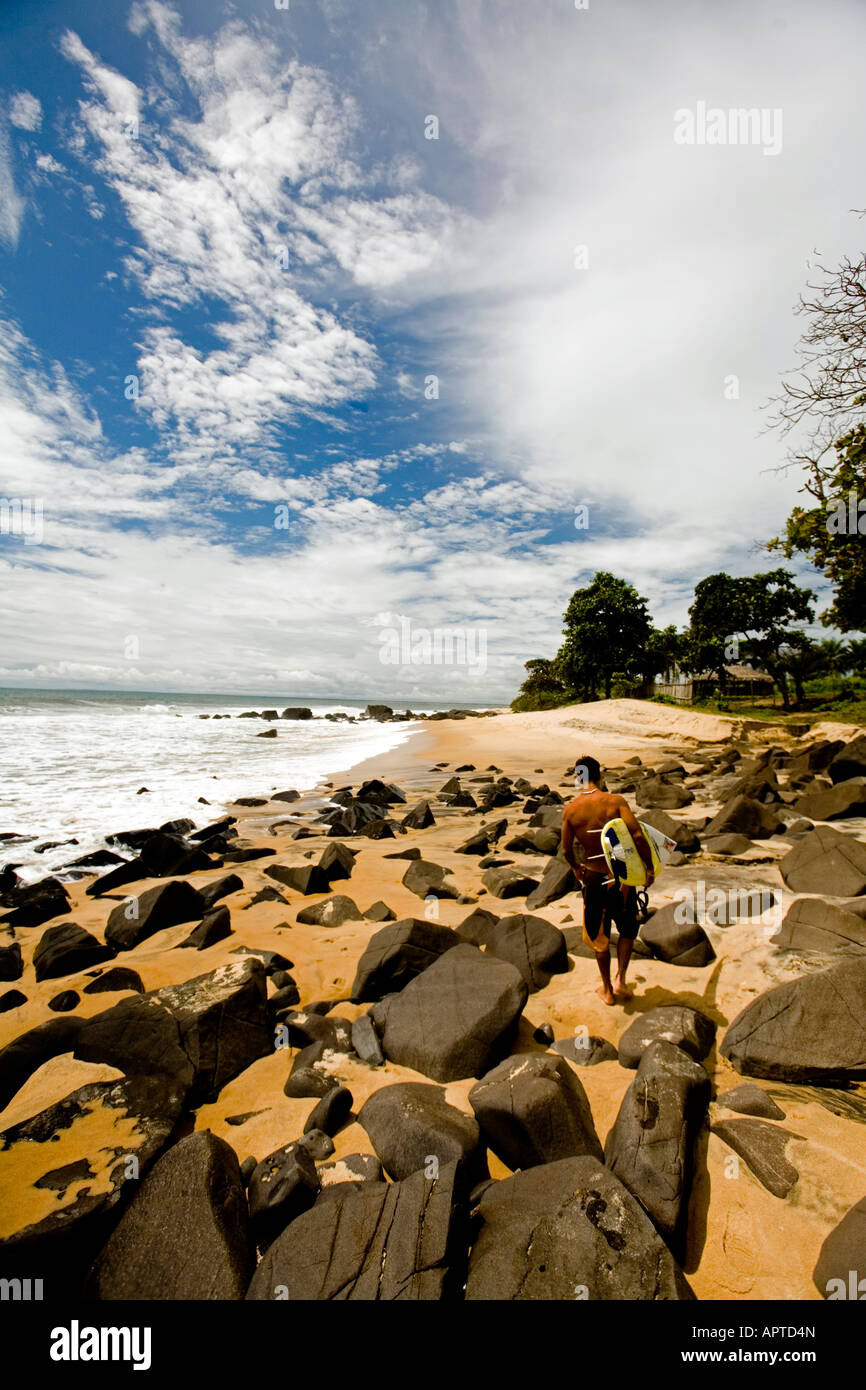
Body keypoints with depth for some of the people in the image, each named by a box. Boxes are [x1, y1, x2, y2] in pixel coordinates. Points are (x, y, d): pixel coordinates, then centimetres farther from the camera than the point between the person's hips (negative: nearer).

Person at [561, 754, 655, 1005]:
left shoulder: (570, 810, -10)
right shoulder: (616, 801, -14)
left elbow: (566, 850, -4)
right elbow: (637, 836, -21)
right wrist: (650, 867, -7)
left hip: (593, 878, 1)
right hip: (621, 876, -1)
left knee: (599, 935, 19)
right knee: (628, 930, 24)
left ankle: (607, 989, 31)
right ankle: (620, 980, 17)